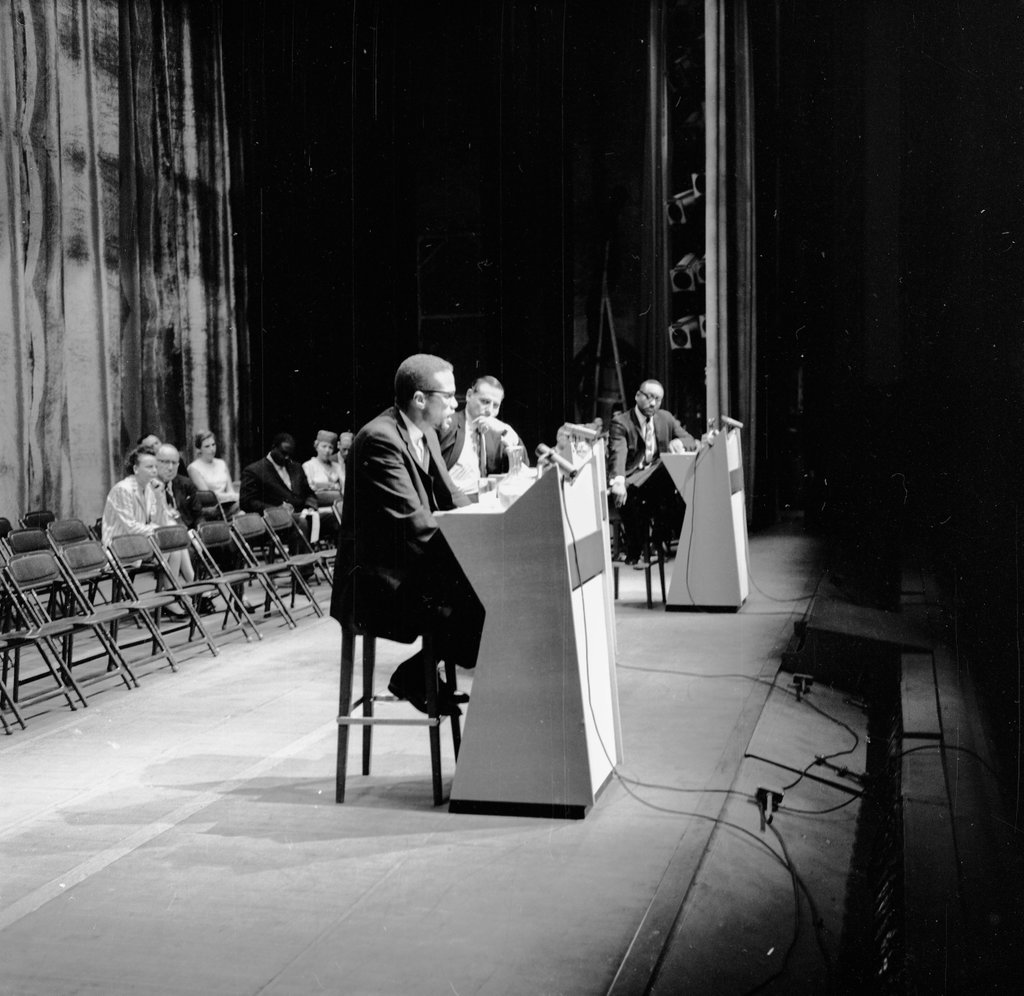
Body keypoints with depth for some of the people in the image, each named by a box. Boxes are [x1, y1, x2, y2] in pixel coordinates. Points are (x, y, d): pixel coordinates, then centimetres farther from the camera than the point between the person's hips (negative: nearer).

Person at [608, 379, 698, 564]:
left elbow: (692, 442, 11)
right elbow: (618, 453, -21)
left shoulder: (666, 418, 15)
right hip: (631, 481, -4)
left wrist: (679, 442, -17)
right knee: (631, 494, -38)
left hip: (659, 479, 4)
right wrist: (618, 481, -43)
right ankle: (635, 551, -22)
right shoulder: (620, 422, -3)